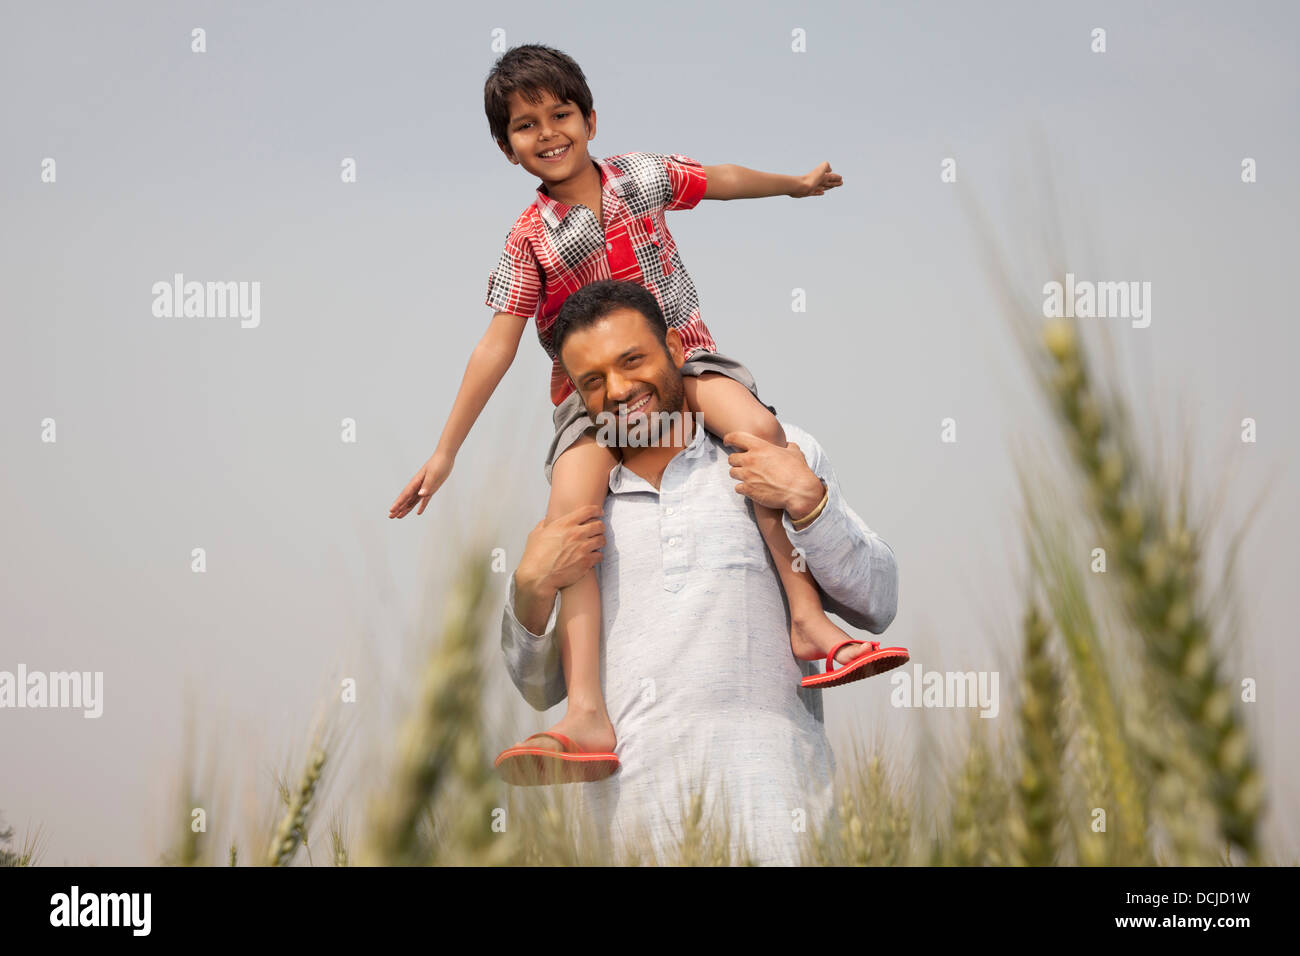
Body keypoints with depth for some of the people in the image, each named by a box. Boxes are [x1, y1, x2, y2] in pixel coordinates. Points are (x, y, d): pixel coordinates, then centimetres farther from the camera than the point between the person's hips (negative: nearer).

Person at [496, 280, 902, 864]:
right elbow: (541, 690, 22)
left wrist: (807, 501, -3)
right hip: (625, 789, 2)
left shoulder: (784, 458, 16)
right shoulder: (580, 506, 23)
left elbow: (877, 606, 10)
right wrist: (532, 590, 3)